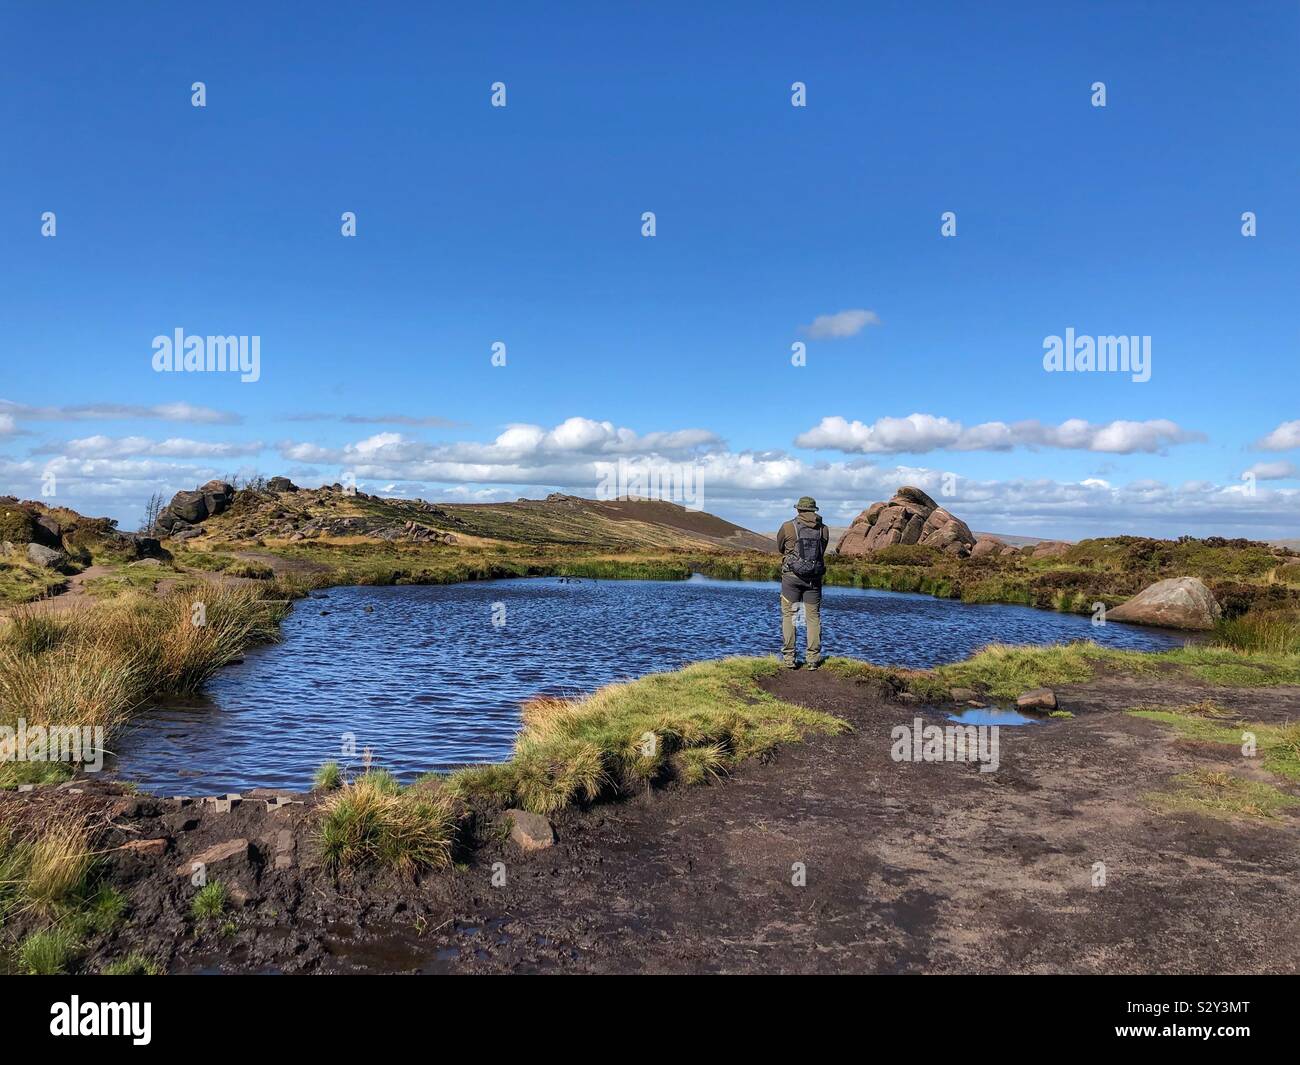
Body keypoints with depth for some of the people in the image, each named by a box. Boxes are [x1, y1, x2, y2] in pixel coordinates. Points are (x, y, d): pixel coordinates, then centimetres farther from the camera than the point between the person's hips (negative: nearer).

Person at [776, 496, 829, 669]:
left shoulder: (787, 528, -3)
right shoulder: (824, 530, 3)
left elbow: (780, 548, 13)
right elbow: (822, 552, 15)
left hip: (792, 576, -2)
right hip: (814, 577, 2)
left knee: (789, 616, 5)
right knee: (813, 617, 8)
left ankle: (789, 659, 2)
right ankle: (813, 659, 7)